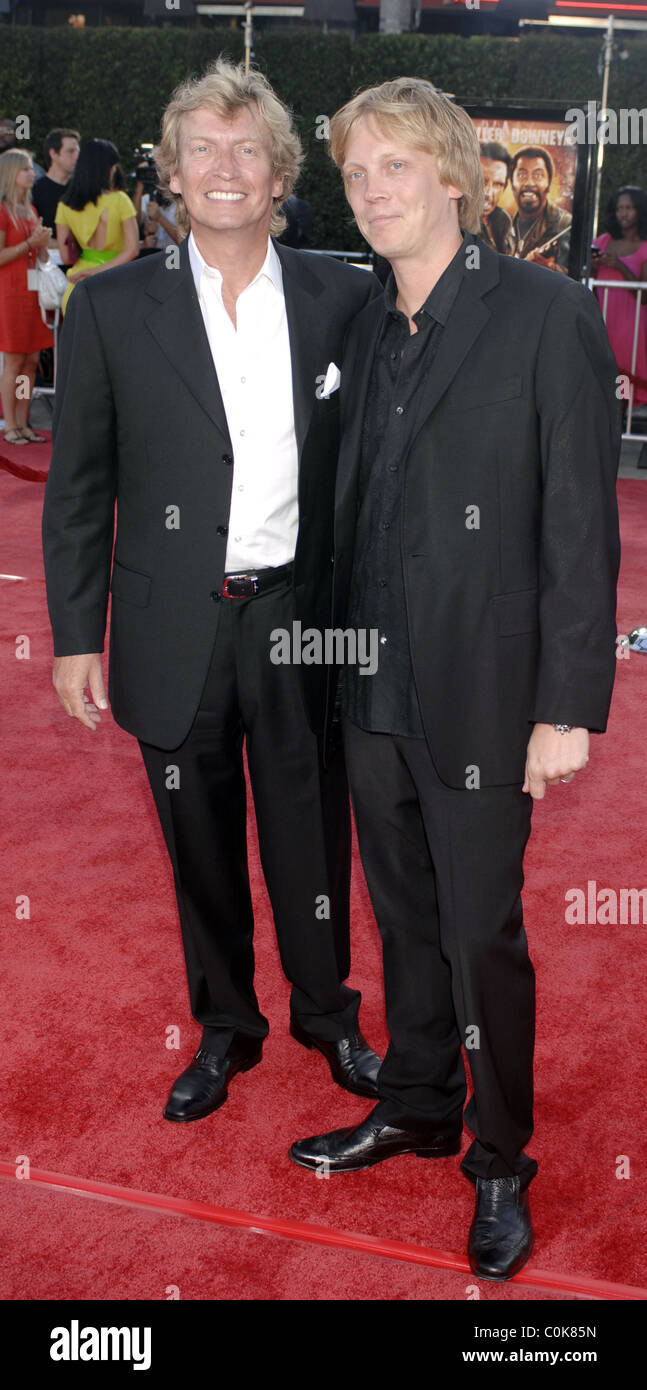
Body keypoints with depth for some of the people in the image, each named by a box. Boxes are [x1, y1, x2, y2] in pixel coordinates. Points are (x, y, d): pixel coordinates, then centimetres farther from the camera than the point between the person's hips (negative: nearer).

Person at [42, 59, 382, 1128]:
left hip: (302, 623, 0)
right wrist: (75, 637, -1)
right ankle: (225, 1029, 35)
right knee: (203, 850, 14)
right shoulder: (112, 309, -1)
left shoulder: (344, 298, 1)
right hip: (177, 631, 0)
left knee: (312, 837, 12)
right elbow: (79, 488, 1)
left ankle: (327, 1014, 37)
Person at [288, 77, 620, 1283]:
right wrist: (346, 655, 7)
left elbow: (580, 522, -13)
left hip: (480, 698, -6)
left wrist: (568, 706, -15)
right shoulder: (368, 331, 10)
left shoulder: (547, 315, -10)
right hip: (374, 691, 6)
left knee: (482, 937, 5)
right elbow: (357, 512, 11)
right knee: (404, 921, 18)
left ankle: (500, 1161, 25)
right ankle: (416, 1107, 38)